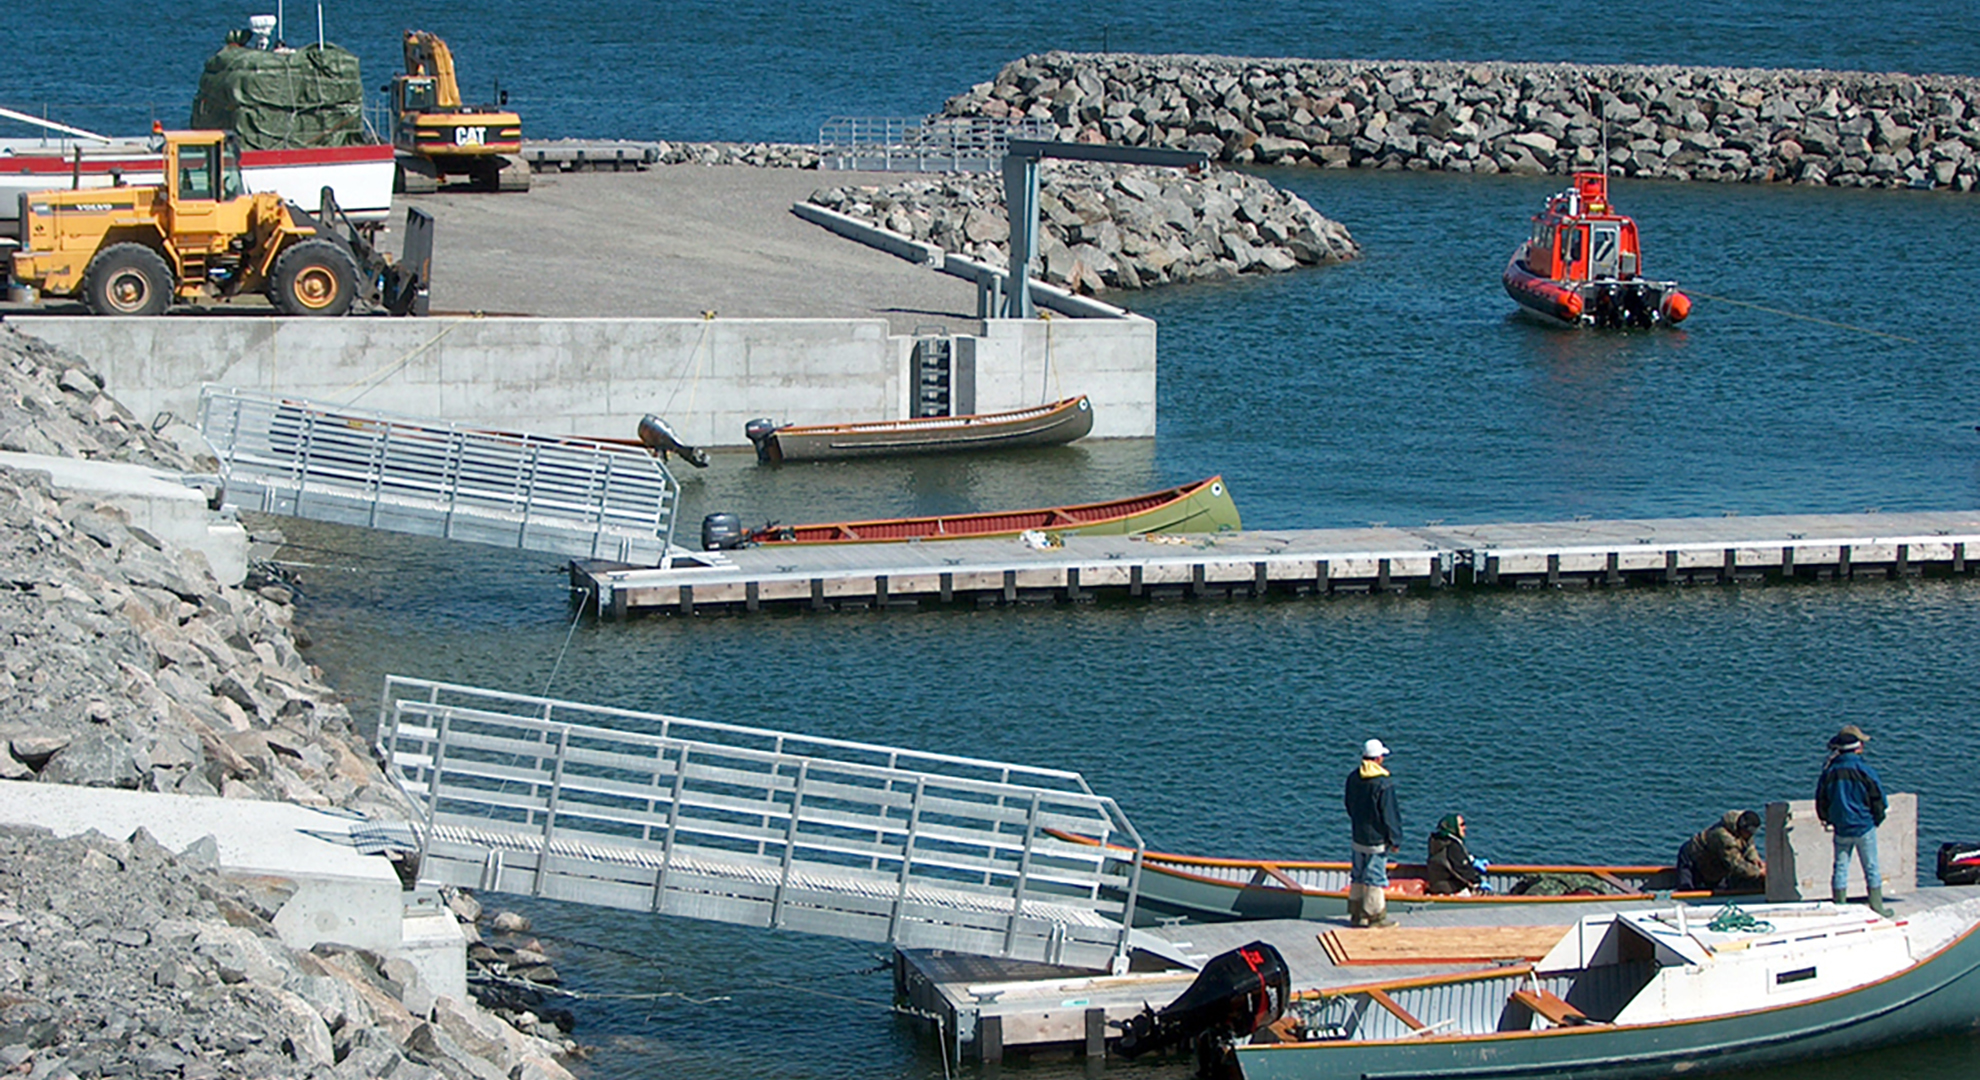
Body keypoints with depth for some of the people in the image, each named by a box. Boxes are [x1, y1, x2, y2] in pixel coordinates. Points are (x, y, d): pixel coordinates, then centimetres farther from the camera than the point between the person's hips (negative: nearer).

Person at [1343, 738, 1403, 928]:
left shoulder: (1353, 778, 3)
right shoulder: (1384, 783, -19)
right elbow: (1389, 814, -15)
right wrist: (1395, 839, -7)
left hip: (1358, 837, 7)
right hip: (1377, 839, -7)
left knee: (1358, 876, 14)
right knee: (1375, 877, 0)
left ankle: (1356, 914, 21)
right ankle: (1376, 916, 6)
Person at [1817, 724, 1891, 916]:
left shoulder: (1829, 771, -3)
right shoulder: (1864, 770, -14)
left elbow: (1821, 801, 5)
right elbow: (1878, 798, -8)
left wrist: (1828, 820, 20)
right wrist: (1877, 819, 9)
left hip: (1841, 829, 3)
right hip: (1864, 827, -3)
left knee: (1840, 868, 10)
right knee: (1871, 868, 7)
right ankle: (1876, 906, 12)